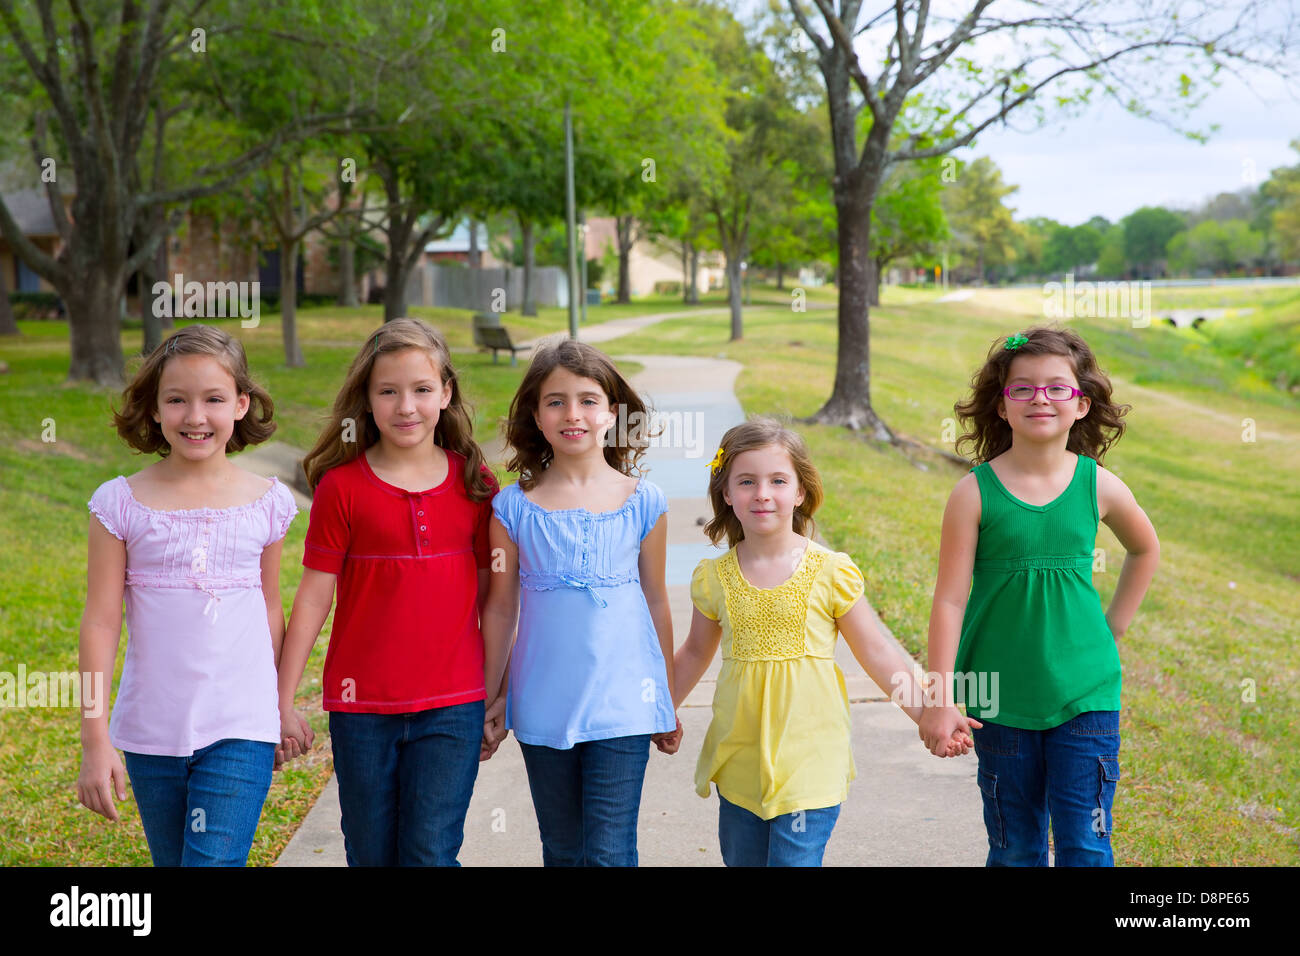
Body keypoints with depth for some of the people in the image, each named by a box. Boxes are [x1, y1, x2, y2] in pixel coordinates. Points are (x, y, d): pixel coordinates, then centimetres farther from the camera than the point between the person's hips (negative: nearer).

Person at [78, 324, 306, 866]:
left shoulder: (267, 502, 0)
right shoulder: (122, 504, -4)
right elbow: (101, 622, -2)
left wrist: (282, 705, 19)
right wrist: (94, 739, -4)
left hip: (240, 730, -1)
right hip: (150, 731, 1)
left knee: (214, 860, -12)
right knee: (172, 860, 14)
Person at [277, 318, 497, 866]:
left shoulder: (473, 484, 2)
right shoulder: (343, 486, -4)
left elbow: (491, 595, 8)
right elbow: (313, 598, -1)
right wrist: (282, 703, -1)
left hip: (452, 707, 0)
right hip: (362, 707, 0)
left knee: (430, 855, -5)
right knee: (371, 856, 10)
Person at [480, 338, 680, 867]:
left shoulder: (642, 502, 0)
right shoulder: (514, 507, -1)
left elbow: (655, 602, 8)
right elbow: (500, 607, 7)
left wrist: (667, 705, 12)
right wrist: (493, 701, 9)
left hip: (622, 704, -1)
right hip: (543, 707, 1)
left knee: (609, 851, -4)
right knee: (562, 850, 12)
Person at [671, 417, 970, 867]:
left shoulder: (829, 572, -5)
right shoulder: (714, 577, 2)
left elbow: (877, 652, 1)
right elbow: (696, 653, 19)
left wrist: (929, 716, -3)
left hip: (809, 762, -3)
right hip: (738, 760, 3)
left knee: (795, 858, -11)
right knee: (741, 860, 11)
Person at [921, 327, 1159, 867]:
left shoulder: (1099, 487, -1)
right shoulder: (975, 493, -7)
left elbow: (1145, 549, 20)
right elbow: (950, 600, -7)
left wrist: (1111, 629, 13)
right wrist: (940, 699, -9)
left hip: (1085, 695, 1)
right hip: (1001, 699, -1)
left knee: (1085, 843, 0)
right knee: (1014, 848, 10)